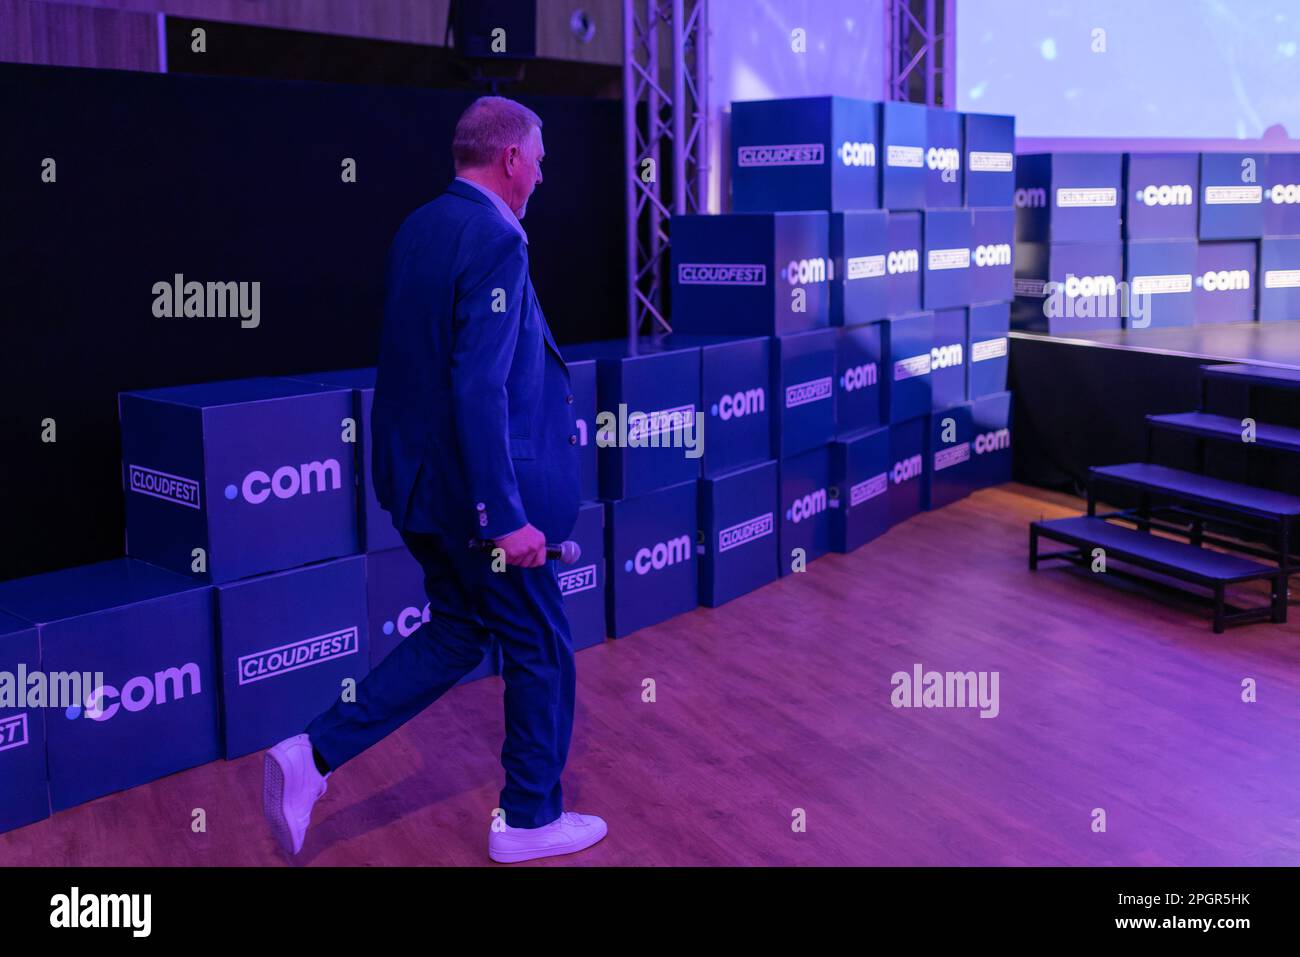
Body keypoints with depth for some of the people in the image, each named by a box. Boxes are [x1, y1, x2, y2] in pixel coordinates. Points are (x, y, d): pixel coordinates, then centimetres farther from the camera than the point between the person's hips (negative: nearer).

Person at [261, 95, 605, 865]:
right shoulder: (496, 243, -20)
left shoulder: (420, 228, 8)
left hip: (423, 478, 9)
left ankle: (313, 756, 15)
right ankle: (530, 819, 25)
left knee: (457, 631, 22)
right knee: (542, 650, 10)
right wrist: (507, 517, -25)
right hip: (476, 489, -9)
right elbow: (480, 390, -27)